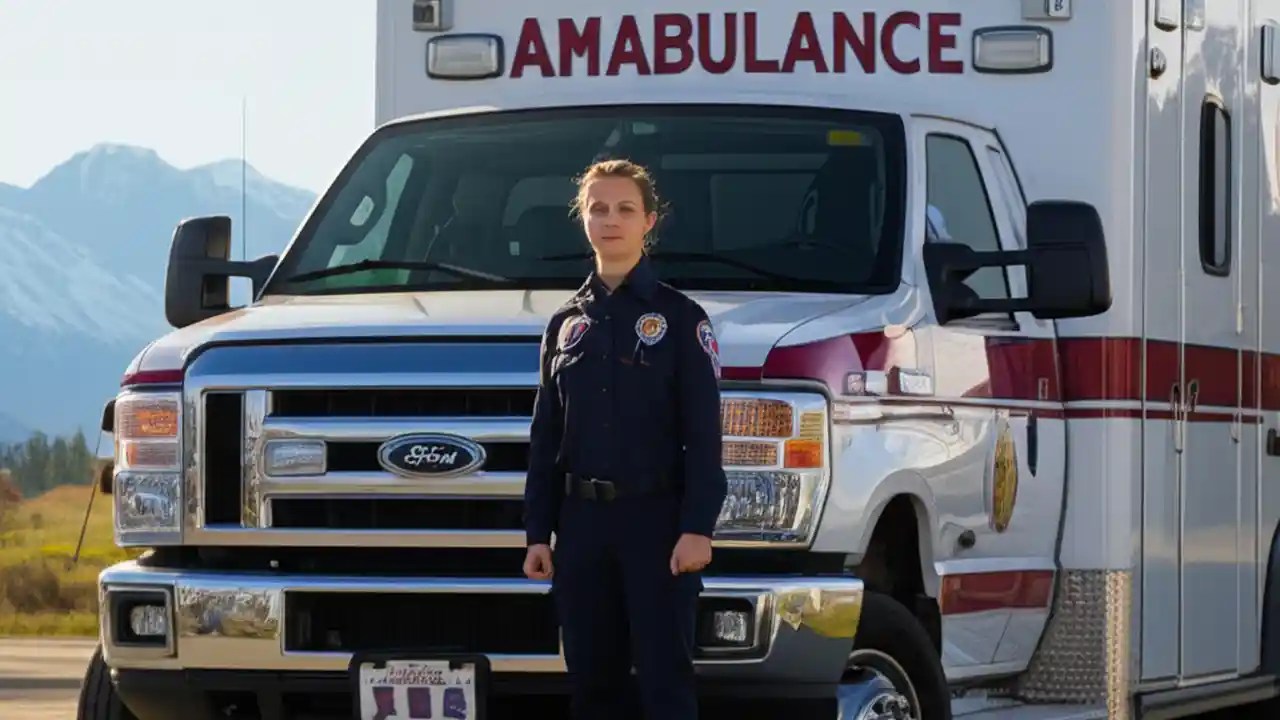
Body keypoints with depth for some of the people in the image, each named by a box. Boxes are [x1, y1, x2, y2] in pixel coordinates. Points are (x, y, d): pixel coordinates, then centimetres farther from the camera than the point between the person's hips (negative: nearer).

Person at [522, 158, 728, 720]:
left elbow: (703, 433, -5)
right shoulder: (565, 324, 14)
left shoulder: (679, 317, 0)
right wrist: (538, 533, 8)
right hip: (582, 524, 5)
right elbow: (545, 437, 15)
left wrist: (697, 527, -15)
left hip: (655, 520, -5)